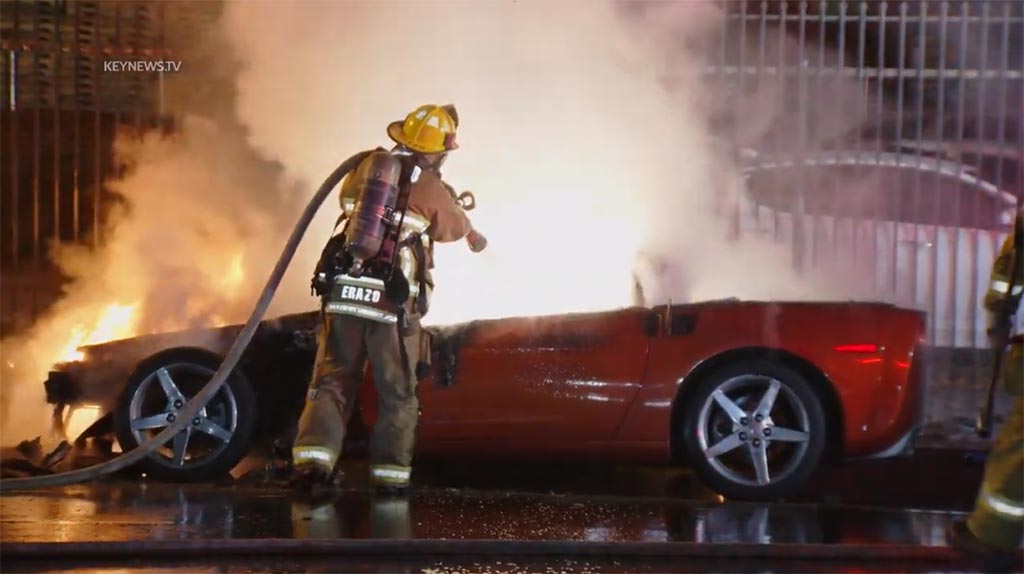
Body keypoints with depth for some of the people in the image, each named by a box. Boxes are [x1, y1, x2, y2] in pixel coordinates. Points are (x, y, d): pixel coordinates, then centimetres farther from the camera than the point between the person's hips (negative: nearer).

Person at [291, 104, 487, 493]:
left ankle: (313, 456, -5)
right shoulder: (432, 190, -2)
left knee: (332, 380, 9)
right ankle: (389, 471, 8)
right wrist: (474, 236, 42)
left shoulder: (368, 168, 9)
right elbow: (454, 227, 17)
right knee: (397, 392, 9)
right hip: (394, 303, -3)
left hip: (345, 292, 3)